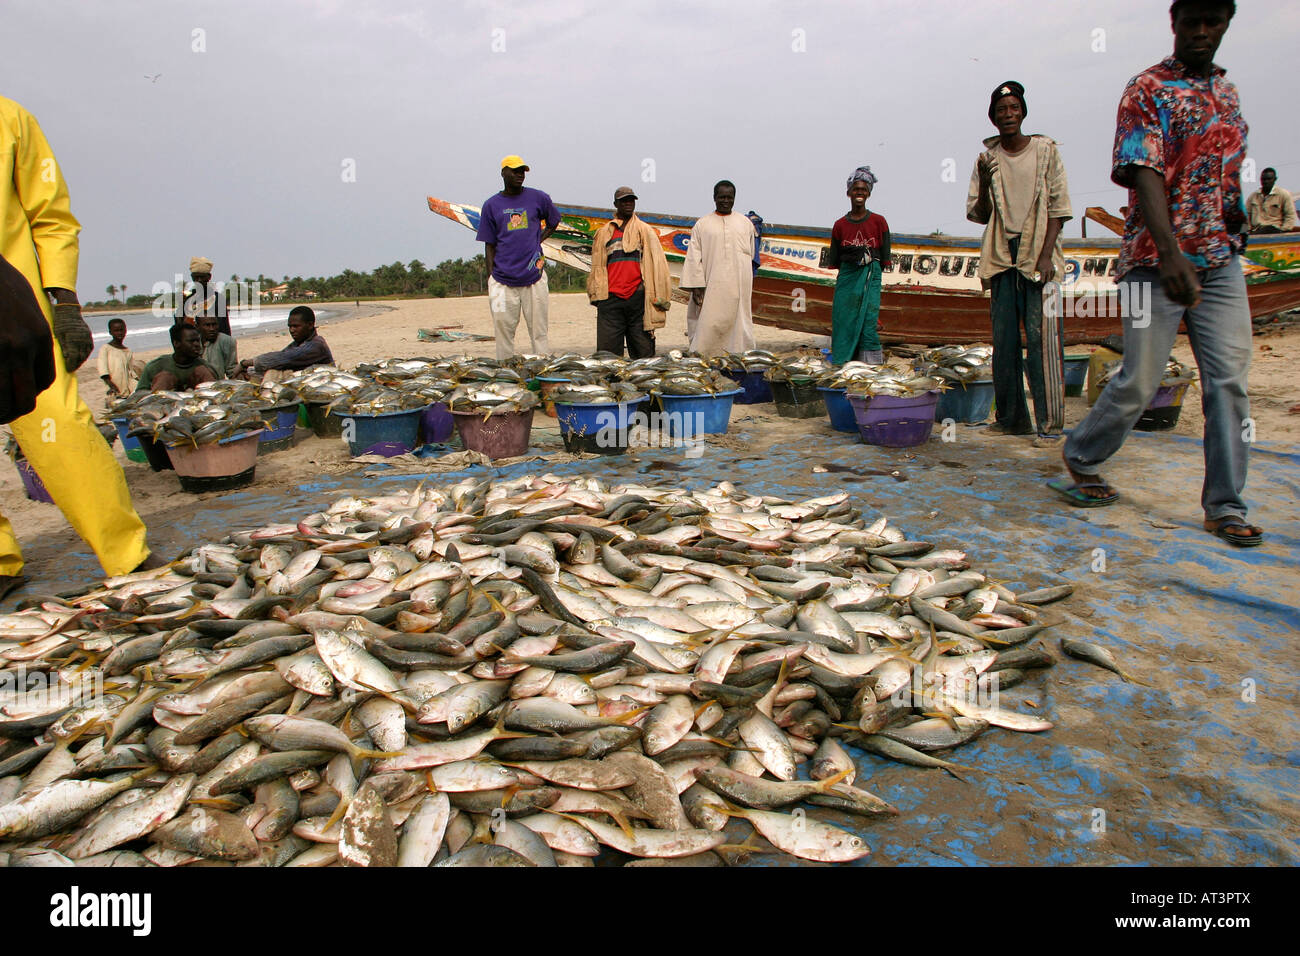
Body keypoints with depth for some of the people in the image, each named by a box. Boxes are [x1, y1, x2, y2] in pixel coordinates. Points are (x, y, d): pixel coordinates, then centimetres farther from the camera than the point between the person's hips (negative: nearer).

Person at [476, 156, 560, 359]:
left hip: (534, 276, 0)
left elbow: (554, 221, 25)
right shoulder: (491, 205, 9)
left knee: (539, 332, 2)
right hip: (502, 280, 0)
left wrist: (538, 240, 9)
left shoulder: (538, 198, 8)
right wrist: (491, 276, 2)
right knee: (503, 329, 1)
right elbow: (489, 244, 10)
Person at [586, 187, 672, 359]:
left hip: (638, 298, -1)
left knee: (643, 350, 0)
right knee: (607, 352, -3)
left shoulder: (645, 230, 14)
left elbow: (657, 263, 8)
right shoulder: (604, 233, 17)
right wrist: (595, 295, 6)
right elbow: (597, 266, 17)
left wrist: (660, 298, -2)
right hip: (610, 298, 1)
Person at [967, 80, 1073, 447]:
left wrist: (1046, 255, -12)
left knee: (1041, 337, -10)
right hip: (1003, 257, 3)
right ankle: (1012, 417, 13)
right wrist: (984, 184, -11)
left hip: (1038, 255, -3)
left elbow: (1058, 207, -1)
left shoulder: (1046, 151, 4)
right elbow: (978, 215, 8)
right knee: (1004, 339, 4)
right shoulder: (987, 159, 10)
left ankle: (1050, 423, -7)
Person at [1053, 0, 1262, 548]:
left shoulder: (1226, 92, 17)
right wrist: (1170, 253, -29)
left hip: (1221, 259, 6)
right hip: (1158, 260, -6)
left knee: (1229, 379, -1)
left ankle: (1225, 506, 5)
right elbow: (1145, 174, -17)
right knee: (1140, 380, -3)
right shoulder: (1147, 90, -4)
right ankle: (1082, 462, 23)